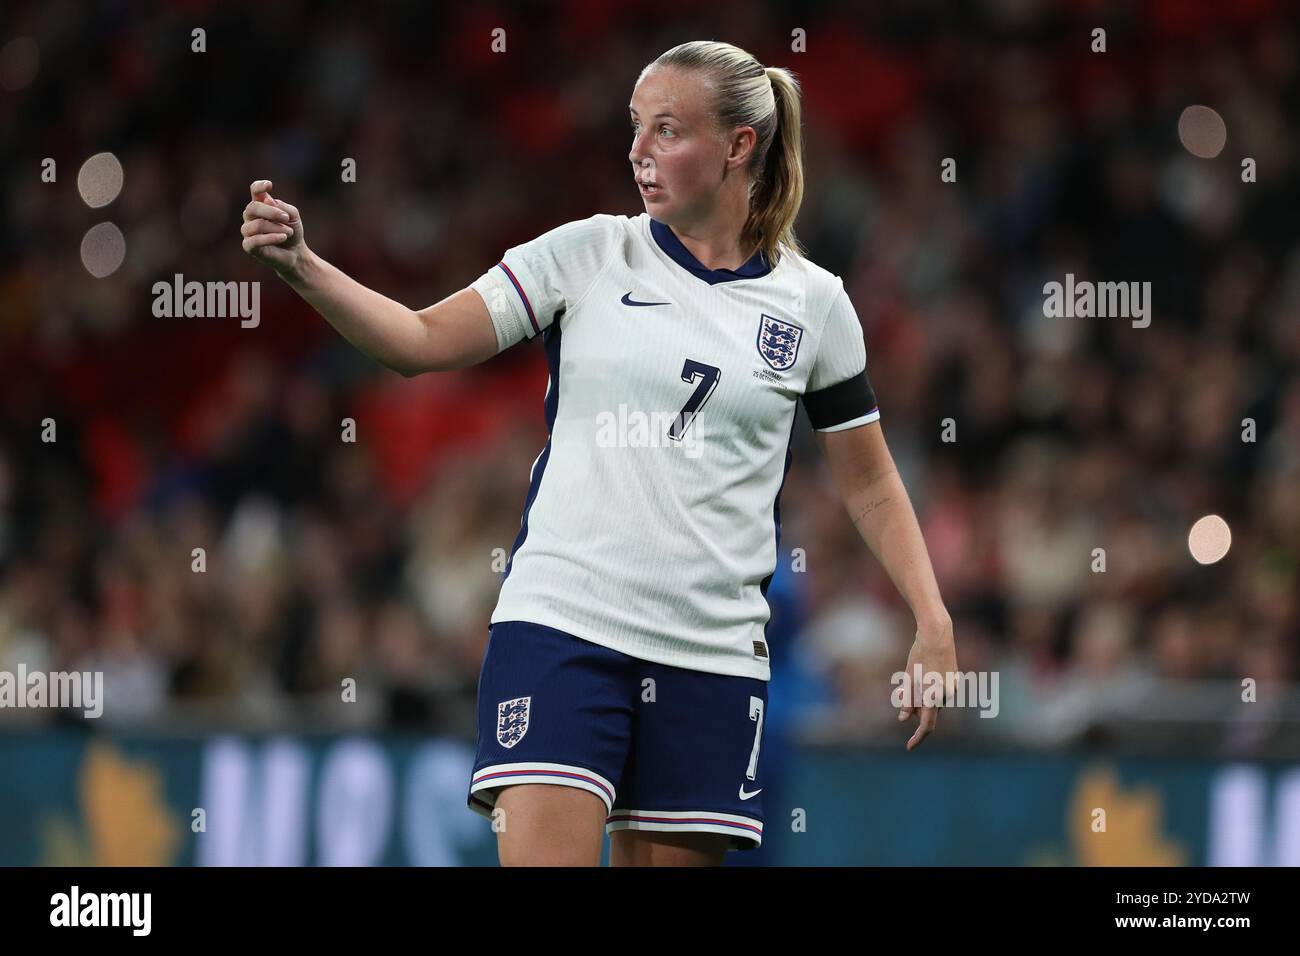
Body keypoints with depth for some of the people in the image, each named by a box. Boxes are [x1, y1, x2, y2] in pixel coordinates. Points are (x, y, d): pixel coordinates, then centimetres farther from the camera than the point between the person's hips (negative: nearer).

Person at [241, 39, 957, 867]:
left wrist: (935, 627, 5)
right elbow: (422, 341, -1)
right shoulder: (588, 254, 4)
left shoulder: (813, 302, 6)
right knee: (543, 854, -18)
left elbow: (870, 485, 14)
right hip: (563, 621, -1)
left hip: (713, 651, 1)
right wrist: (304, 269, -16)